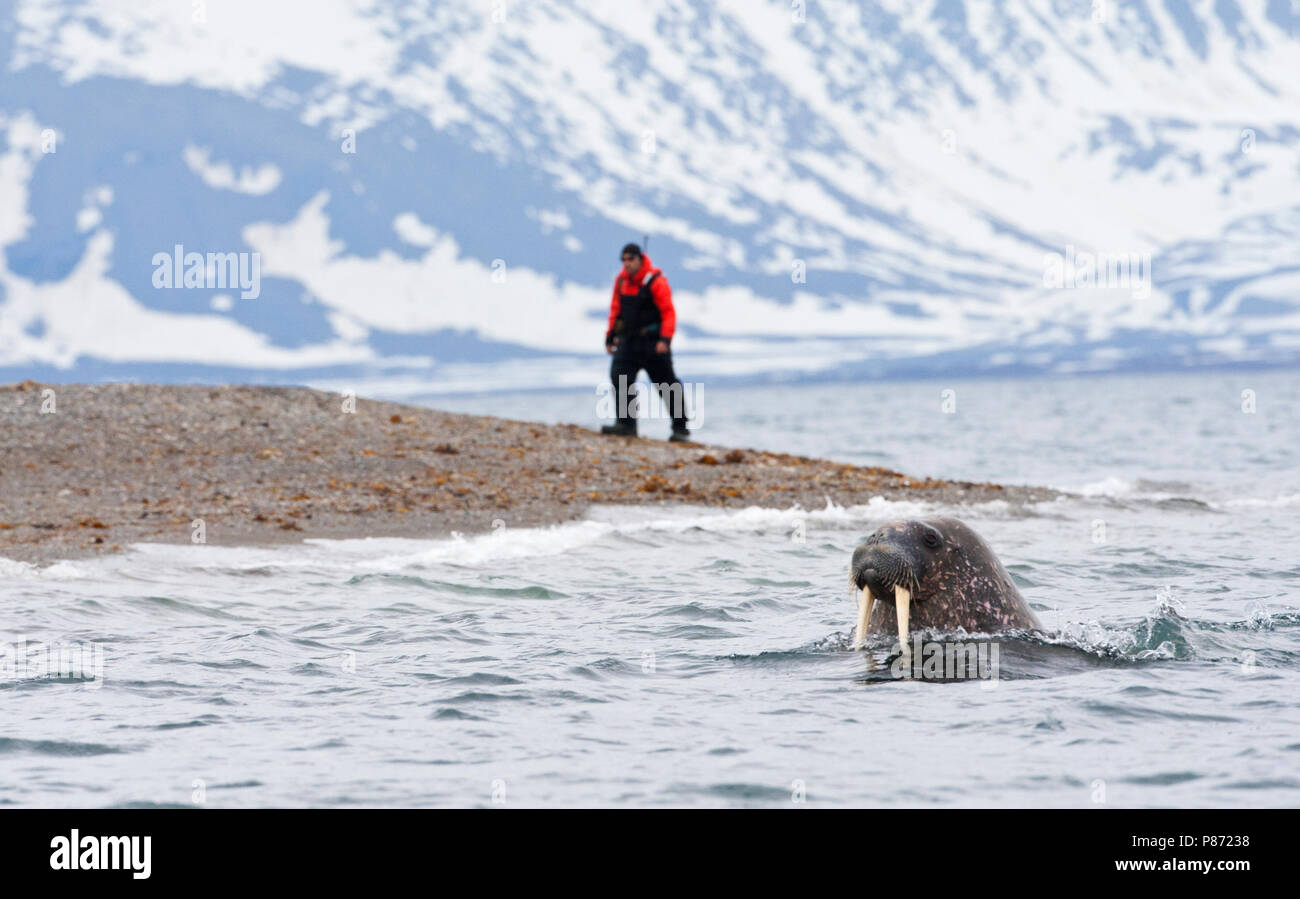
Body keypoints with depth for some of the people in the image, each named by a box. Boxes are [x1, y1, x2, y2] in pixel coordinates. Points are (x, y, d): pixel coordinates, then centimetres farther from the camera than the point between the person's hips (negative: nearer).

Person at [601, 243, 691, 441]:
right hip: (629, 340, 6)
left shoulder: (656, 281, -13)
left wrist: (665, 339, -26)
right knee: (619, 376, -12)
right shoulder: (622, 280, 7)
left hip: (652, 341, -6)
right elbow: (616, 309, 17)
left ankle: (681, 428, 10)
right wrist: (610, 337, 15)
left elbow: (668, 312, -17)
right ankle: (626, 423, -12)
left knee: (666, 384, 1)